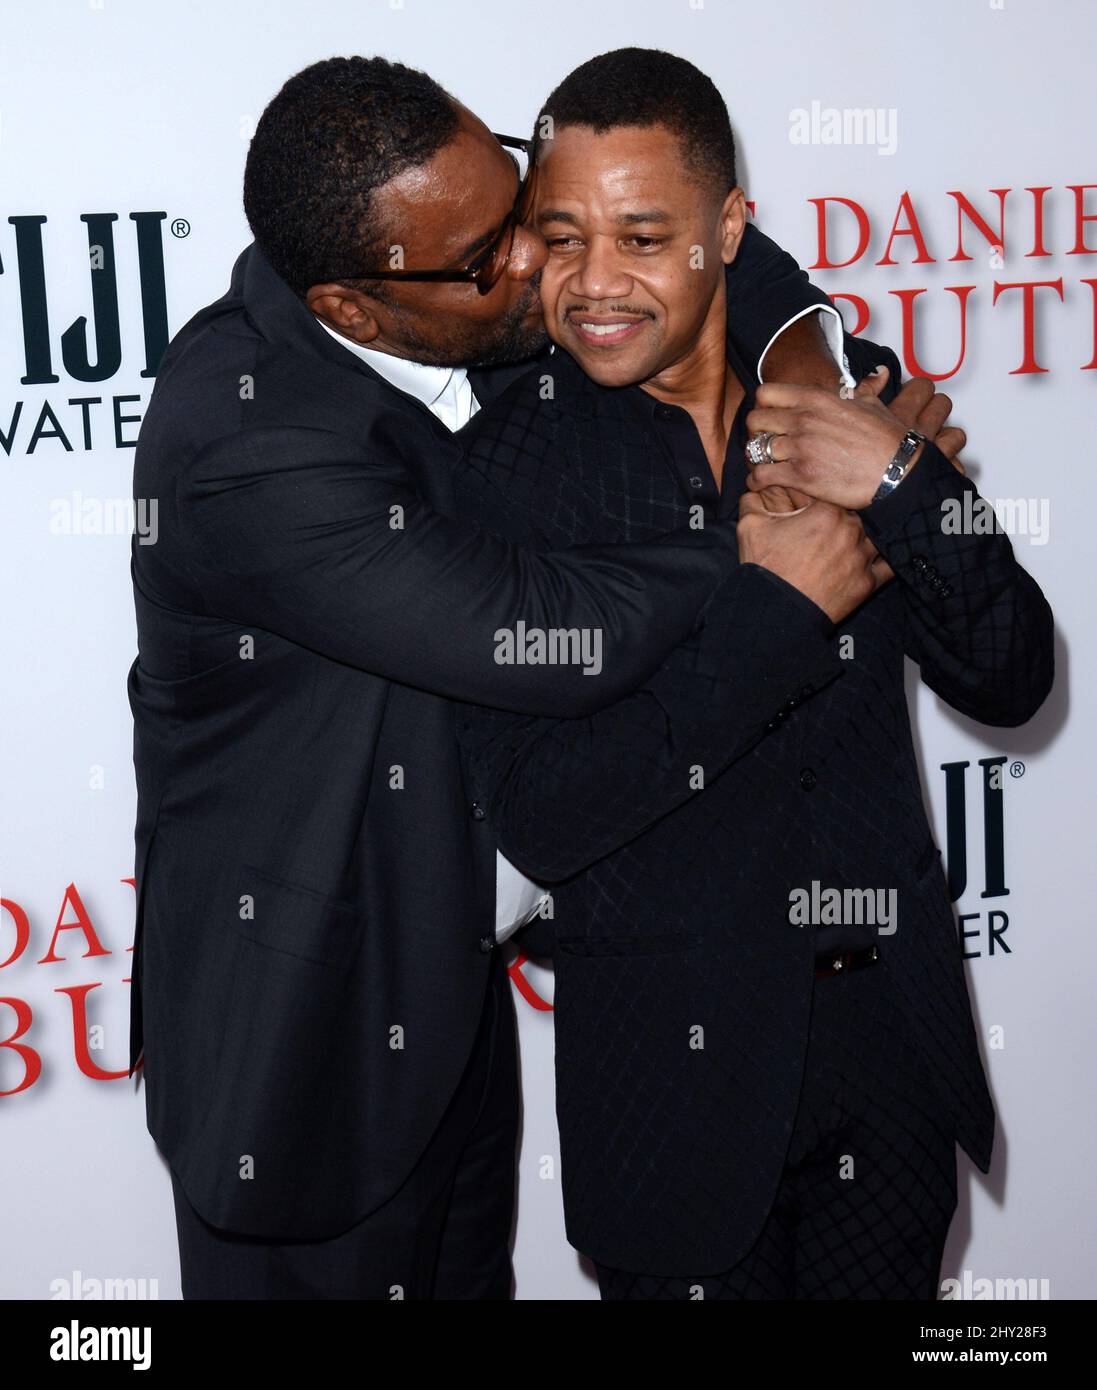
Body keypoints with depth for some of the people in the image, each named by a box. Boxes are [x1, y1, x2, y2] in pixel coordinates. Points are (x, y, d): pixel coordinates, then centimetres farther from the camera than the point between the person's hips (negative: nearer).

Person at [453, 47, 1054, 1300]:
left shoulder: (850, 392, -2)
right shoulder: (511, 464, -11)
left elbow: (1009, 683, -3)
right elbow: (538, 820, -19)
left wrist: (904, 484, -19)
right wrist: (780, 612, -22)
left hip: (896, 1037, 4)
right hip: (677, 1053, -3)